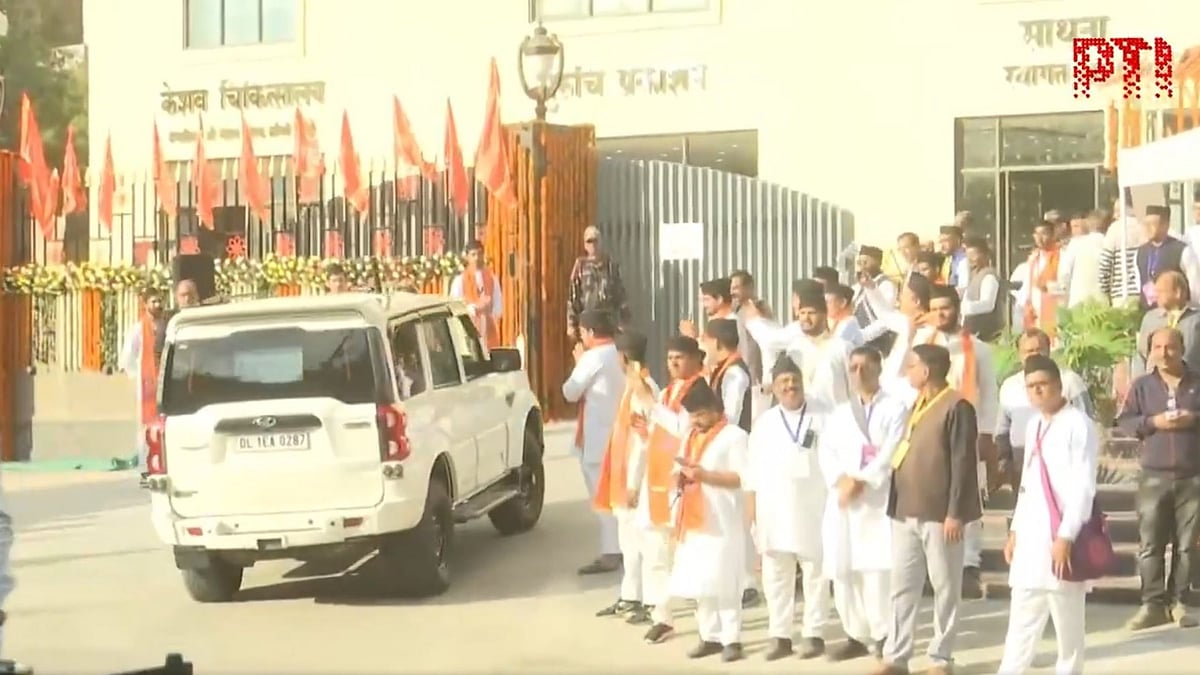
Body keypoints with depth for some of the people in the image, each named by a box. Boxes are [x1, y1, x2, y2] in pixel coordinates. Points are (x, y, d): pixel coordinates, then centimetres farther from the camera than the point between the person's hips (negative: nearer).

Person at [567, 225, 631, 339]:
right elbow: (573, 296, -2)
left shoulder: (612, 265, 5)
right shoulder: (581, 266, -1)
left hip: (610, 320, 2)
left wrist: (624, 321, 4)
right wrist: (571, 324, -5)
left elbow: (621, 295, 7)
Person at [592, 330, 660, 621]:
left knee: (641, 540, -7)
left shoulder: (644, 388, -18)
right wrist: (623, 482, 18)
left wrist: (634, 483, -20)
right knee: (628, 540, 16)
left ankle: (650, 601, -4)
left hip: (635, 479, -10)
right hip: (624, 478, 10)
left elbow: (642, 439, -21)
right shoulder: (633, 385, 12)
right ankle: (629, 597, 25)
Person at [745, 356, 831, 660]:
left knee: (815, 572, 2)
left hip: (812, 506, -3)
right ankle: (779, 635, 11)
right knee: (775, 574, 5)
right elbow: (754, 470, 12)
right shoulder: (764, 422, 12)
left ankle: (814, 634, 8)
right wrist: (752, 507, 6)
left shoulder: (823, 414, 0)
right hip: (773, 507, 3)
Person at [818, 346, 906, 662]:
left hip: (879, 499, -5)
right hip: (843, 500, 5)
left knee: (878, 569, -11)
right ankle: (857, 635, 12)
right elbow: (826, 451, 8)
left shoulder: (895, 408, 3)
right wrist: (841, 480, -10)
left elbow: (891, 452, -9)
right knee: (844, 570, 3)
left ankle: (883, 635, -4)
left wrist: (861, 480, -16)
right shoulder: (840, 413, 20)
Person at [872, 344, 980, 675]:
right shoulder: (917, 405, 16)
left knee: (945, 588, 3)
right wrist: (897, 505, 17)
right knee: (901, 586, 8)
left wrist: (955, 513, -18)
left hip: (939, 514, -8)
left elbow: (963, 463, -15)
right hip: (906, 512, 8)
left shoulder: (956, 407, -11)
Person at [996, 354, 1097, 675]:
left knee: (1067, 621, 0)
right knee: (1022, 618, 8)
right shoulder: (1033, 428, 15)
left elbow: (1084, 487, -15)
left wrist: (1066, 536, -19)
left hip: (1061, 536, -8)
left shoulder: (1078, 425, -10)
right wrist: (1015, 529, 16)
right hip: (1032, 534, 8)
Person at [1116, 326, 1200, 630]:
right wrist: (1153, 422, -12)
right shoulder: (1142, 385, 8)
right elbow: (1124, 420, 3)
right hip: (1154, 476, 0)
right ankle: (1153, 604, -1)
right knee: (1150, 543, -4)